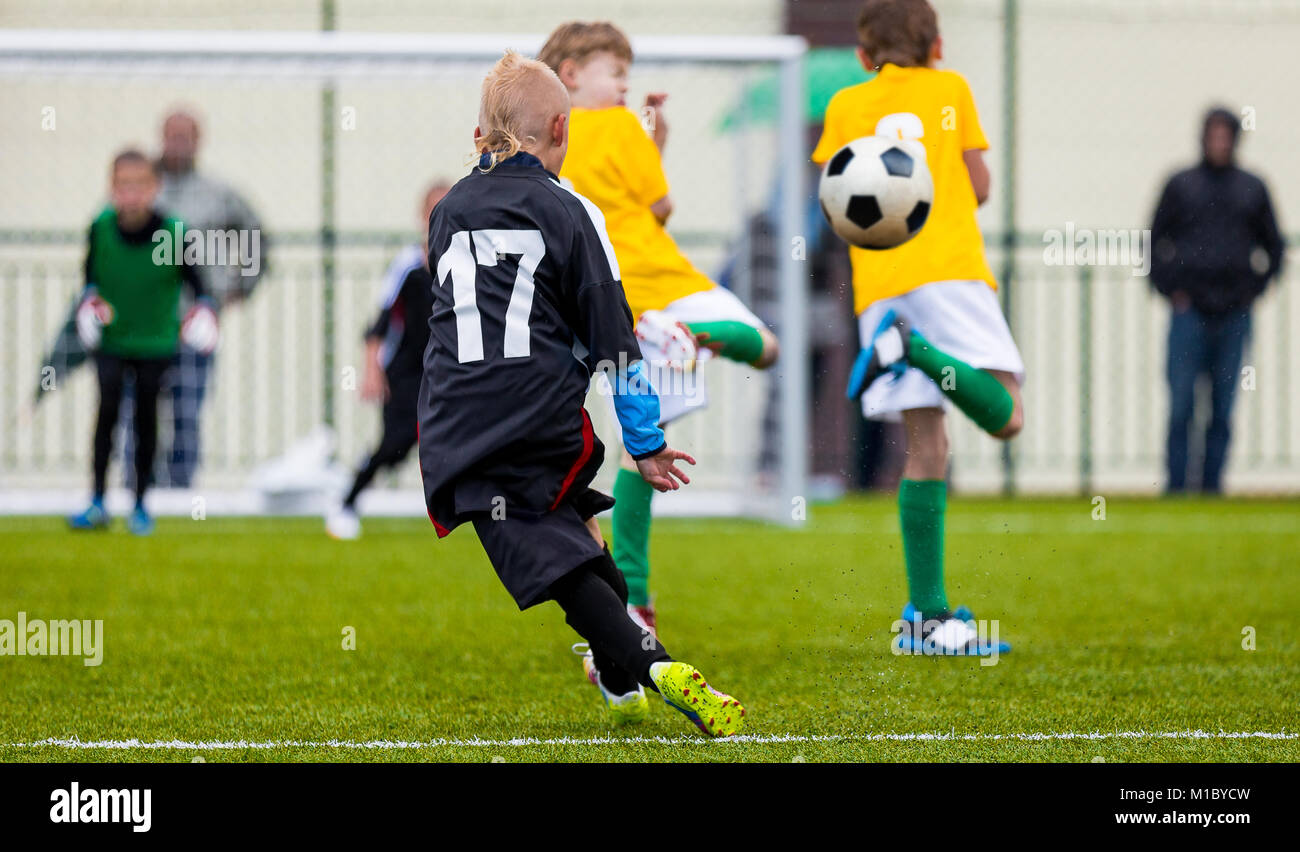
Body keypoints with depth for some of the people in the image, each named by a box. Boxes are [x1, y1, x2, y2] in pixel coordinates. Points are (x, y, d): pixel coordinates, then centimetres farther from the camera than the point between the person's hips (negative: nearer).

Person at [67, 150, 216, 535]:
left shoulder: (173, 232, -17)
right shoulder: (101, 228, -12)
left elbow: (193, 279, -6)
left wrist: (203, 310, -23)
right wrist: (92, 299, -12)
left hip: (156, 341, 0)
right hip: (110, 339, 0)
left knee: (146, 417, 5)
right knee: (108, 408, -13)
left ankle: (140, 504, 19)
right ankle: (97, 503, -9)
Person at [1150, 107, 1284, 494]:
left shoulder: (1252, 189, 10)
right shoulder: (1180, 186, 6)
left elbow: (1273, 246, 19)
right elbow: (1155, 242, 10)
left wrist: (1254, 288, 8)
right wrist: (1170, 289, 1)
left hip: (1235, 315, 1)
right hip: (1189, 312, -1)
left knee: (1223, 408, 1)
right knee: (1180, 405, -7)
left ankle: (1213, 484, 7)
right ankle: (1175, 485, -3)